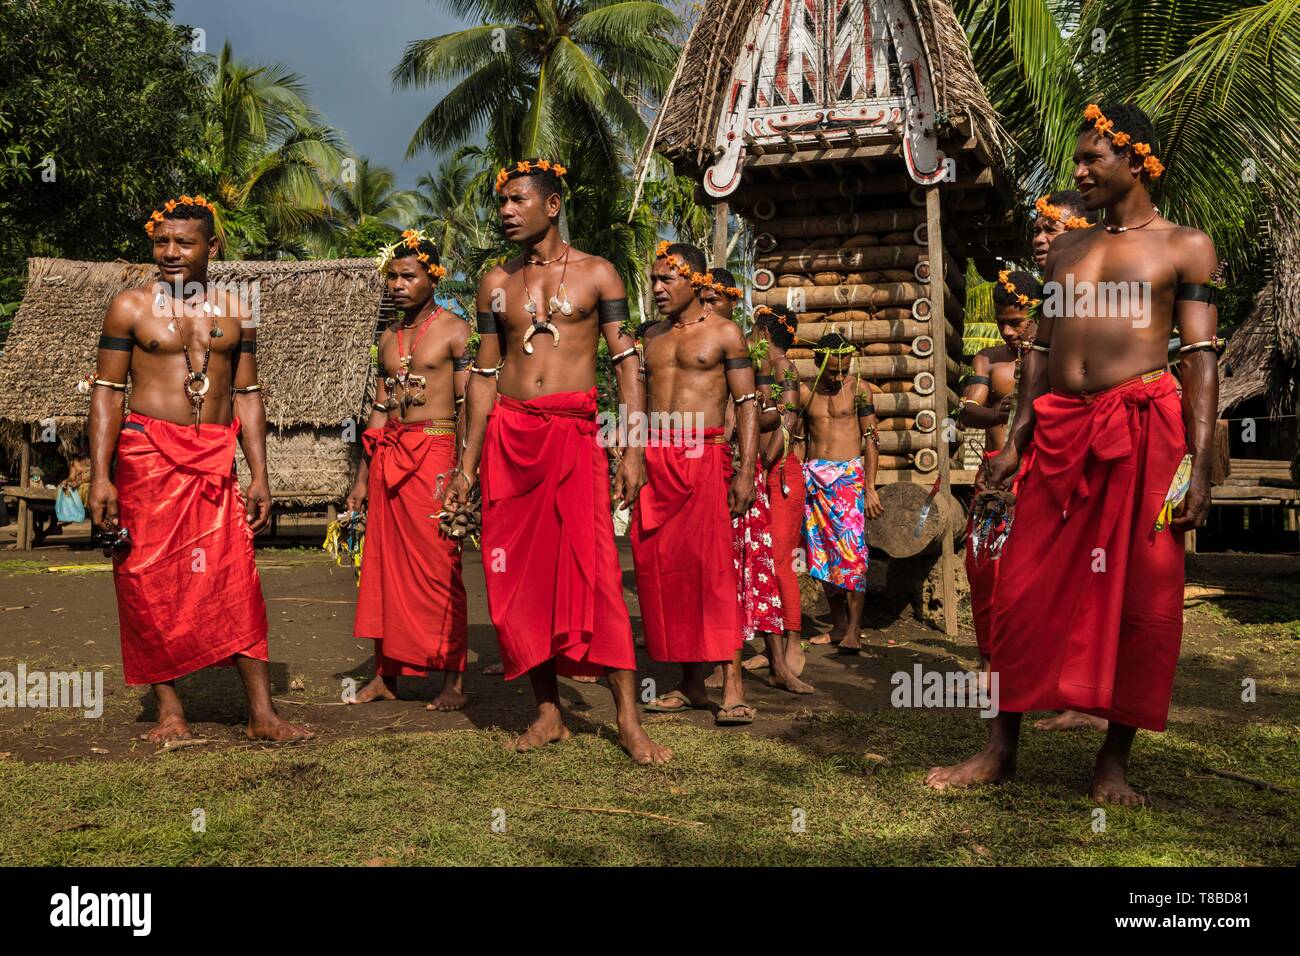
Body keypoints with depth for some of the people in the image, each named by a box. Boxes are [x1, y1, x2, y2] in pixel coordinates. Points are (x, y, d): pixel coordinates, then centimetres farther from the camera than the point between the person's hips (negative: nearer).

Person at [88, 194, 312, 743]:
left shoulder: (236, 312, 11)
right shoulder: (130, 307, 4)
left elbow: (248, 396, 13)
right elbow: (107, 392, 1)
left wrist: (259, 475, 7)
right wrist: (100, 477, -8)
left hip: (216, 461, 2)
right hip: (147, 457, -1)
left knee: (235, 584, -4)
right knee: (151, 585, 1)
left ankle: (261, 714, -2)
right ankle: (169, 709, 14)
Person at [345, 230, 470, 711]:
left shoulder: (455, 331, -2)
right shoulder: (389, 339, 17)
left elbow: (469, 407, -8)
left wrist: (460, 473, -16)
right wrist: (362, 476, 17)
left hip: (435, 453, -6)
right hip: (389, 456, 7)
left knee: (438, 568, -6)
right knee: (384, 564, 7)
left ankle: (453, 680, 2)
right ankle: (385, 675, 15)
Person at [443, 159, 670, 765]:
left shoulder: (596, 274, 4)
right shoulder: (496, 283, 14)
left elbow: (627, 363, 0)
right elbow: (484, 374, 16)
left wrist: (634, 448, -10)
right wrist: (467, 463, 11)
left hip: (573, 432, -4)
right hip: (508, 435, 4)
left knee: (594, 571, -11)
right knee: (520, 576, 2)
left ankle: (628, 721, -6)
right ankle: (548, 714, 12)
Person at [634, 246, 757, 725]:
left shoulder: (724, 332, 2)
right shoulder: (651, 336, 18)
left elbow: (747, 404, -2)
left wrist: (746, 471, -11)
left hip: (703, 456, -5)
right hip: (654, 460, 6)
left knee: (712, 564, -15)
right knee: (659, 568, 2)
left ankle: (732, 686, -14)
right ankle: (690, 685, 10)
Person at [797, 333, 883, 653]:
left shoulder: (858, 389, 0)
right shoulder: (804, 392, 7)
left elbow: (871, 440, 0)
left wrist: (870, 488, -6)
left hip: (849, 475, -3)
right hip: (813, 476, 3)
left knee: (852, 549, -12)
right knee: (823, 553, 5)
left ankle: (854, 630, -9)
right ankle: (838, 625, 14)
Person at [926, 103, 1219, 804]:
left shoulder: (1185, 246, 5)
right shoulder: (1065, 251, 19)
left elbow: (1201, 360, -2)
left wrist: (1200, 469, -10)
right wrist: (1015, 442, 10)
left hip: (1142, 428, -4)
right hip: (1060, 432, 4)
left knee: (1139, 597, -1)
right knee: (1025, 588, 2)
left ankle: (1114, 760, 11)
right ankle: (1000, 750, 11)